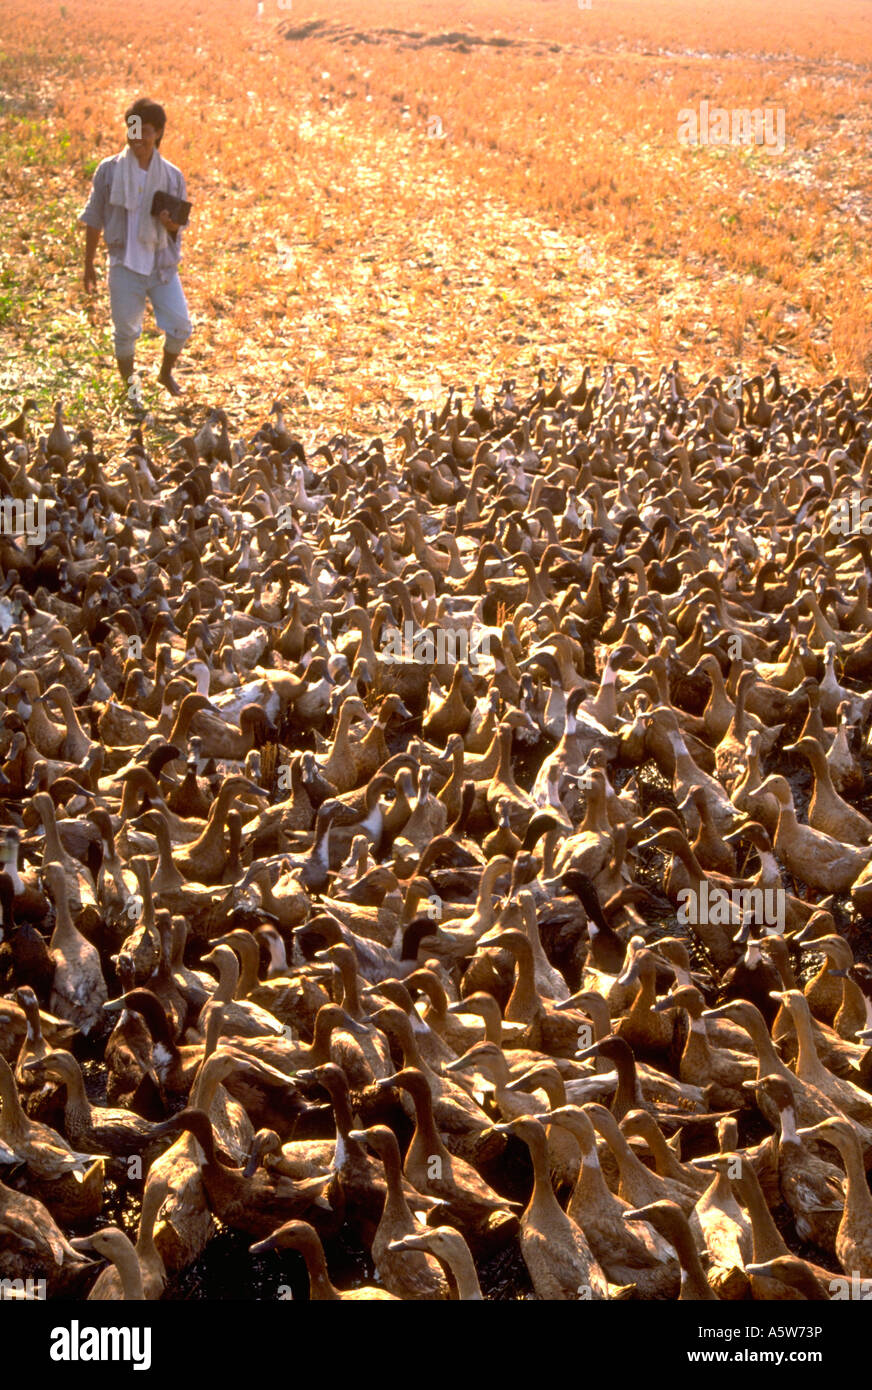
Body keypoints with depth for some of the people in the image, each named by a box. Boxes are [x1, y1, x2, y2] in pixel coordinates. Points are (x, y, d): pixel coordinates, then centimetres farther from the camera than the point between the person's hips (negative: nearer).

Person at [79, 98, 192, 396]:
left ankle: (166, 373, 27)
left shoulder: (173, 176, 0)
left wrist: (171, 225, -19)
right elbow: (94, 220, 4)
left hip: (163, 265, 1)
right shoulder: (109, 170, -4)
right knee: (125, 332, 6)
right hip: (125, 265, -1)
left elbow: (178, 229, 5)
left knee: (180, 327, -2)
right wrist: (89, 265, 6)